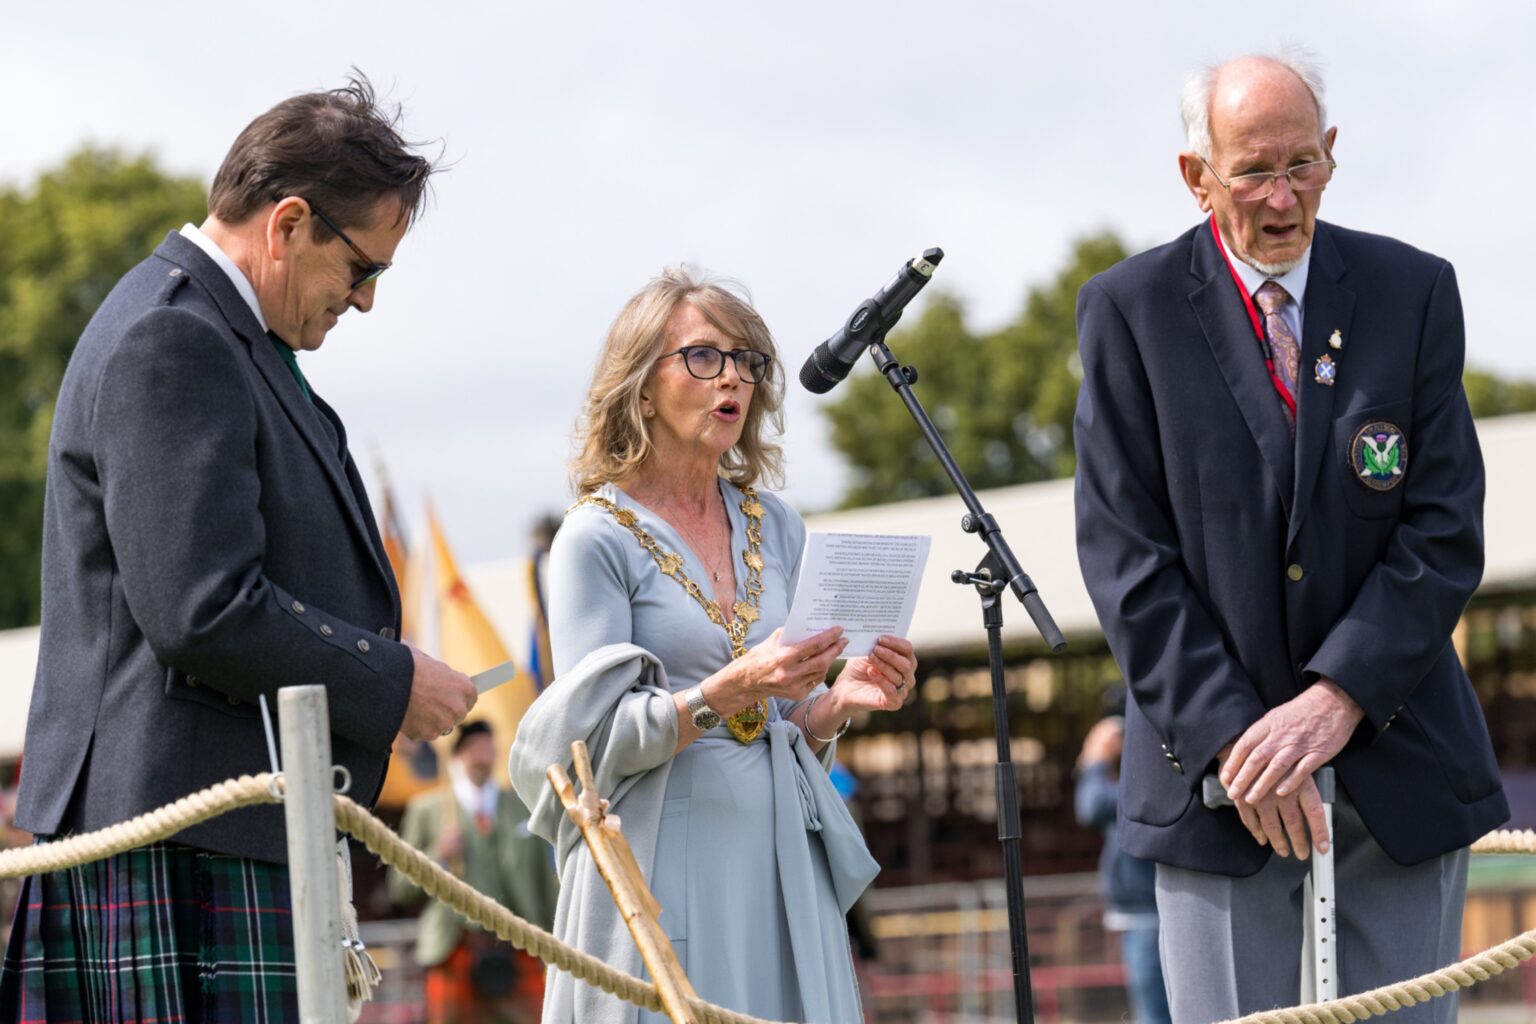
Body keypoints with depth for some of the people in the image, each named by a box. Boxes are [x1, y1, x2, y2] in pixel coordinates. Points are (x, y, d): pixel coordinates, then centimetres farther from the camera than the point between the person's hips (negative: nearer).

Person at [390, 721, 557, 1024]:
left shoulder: (525, 809, 15)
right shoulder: (427, 809, 10)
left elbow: (546, 886, 14)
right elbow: (401, 889, 10)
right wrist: (438, 857, -7)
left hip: (519, 952, 1)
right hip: (456, 953, -1)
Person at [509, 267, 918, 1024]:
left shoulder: (774, 529, 12)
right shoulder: (598, 538, -4)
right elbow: (598, 738, -11)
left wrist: (838, 702, -5)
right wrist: (729, 692, -23)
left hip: (780, 851, 5)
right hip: (661, 857, -5)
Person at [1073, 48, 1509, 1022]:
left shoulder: (1413, 291, 4)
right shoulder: (1130, 310, 1)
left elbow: (1445, 530, -1)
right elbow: (1125, 552, -3)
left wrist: (1339, 697, -14)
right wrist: (1227, 733, -13)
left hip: (1396, 760, 1)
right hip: (1216, 775, -1)